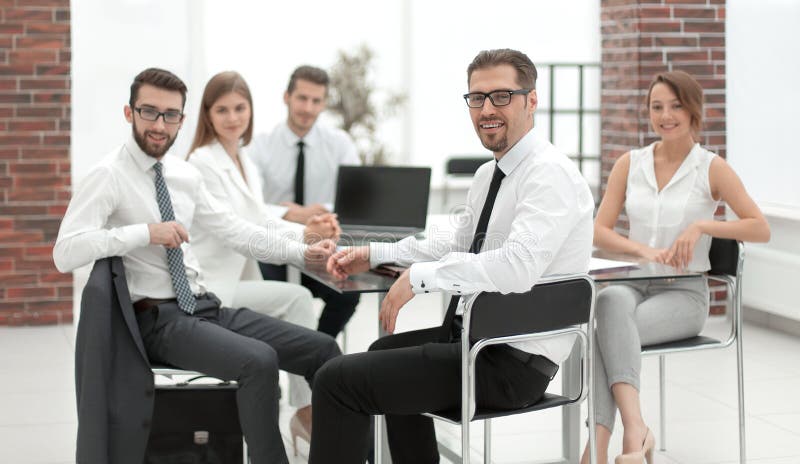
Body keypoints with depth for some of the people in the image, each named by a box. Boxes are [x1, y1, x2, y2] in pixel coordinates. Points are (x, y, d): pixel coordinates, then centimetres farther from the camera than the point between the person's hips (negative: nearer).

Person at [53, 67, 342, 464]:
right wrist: (146, 232, -26)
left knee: (322, 349, -3)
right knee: (259, 361, -30)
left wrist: (301, 253, 12)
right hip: (156, 319, -7)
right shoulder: (109, 176, -9)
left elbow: (233, 230, 19)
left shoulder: (184, 175, 13)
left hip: (206, 308, 8)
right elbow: (65, 254, -20)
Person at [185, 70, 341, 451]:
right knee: (296, 298, -20)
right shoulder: (202, 162, -10)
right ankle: (306, 410, -13)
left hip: (239, 281, 8)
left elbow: (262, 223, 9)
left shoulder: (247, 165, 17)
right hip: (207, 291, -7)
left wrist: (312, 232, -12)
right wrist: (305, 236, -23)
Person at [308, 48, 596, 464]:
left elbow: (517, 266, -34)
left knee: (336, 380, -12)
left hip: (514, 360, -11)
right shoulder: (489, 175, 11)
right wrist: (375, 254, 14)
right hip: (475, 335, 11)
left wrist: (420, 276, -26)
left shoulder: (549, 174, -19)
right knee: (384, 353, 36)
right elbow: (458, 246, 25)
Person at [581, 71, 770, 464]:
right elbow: (599, 231, 5)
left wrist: (701, 226, -19)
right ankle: (634, 428, -46)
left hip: (684, 292, -3)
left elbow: (761, 229, -6)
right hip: (634, 283, 3)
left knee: (608, 330, -32)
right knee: (611, 302, -35)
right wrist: (643, 250, -14)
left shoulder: (711, 168, 0)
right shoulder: (630, 163, 9)